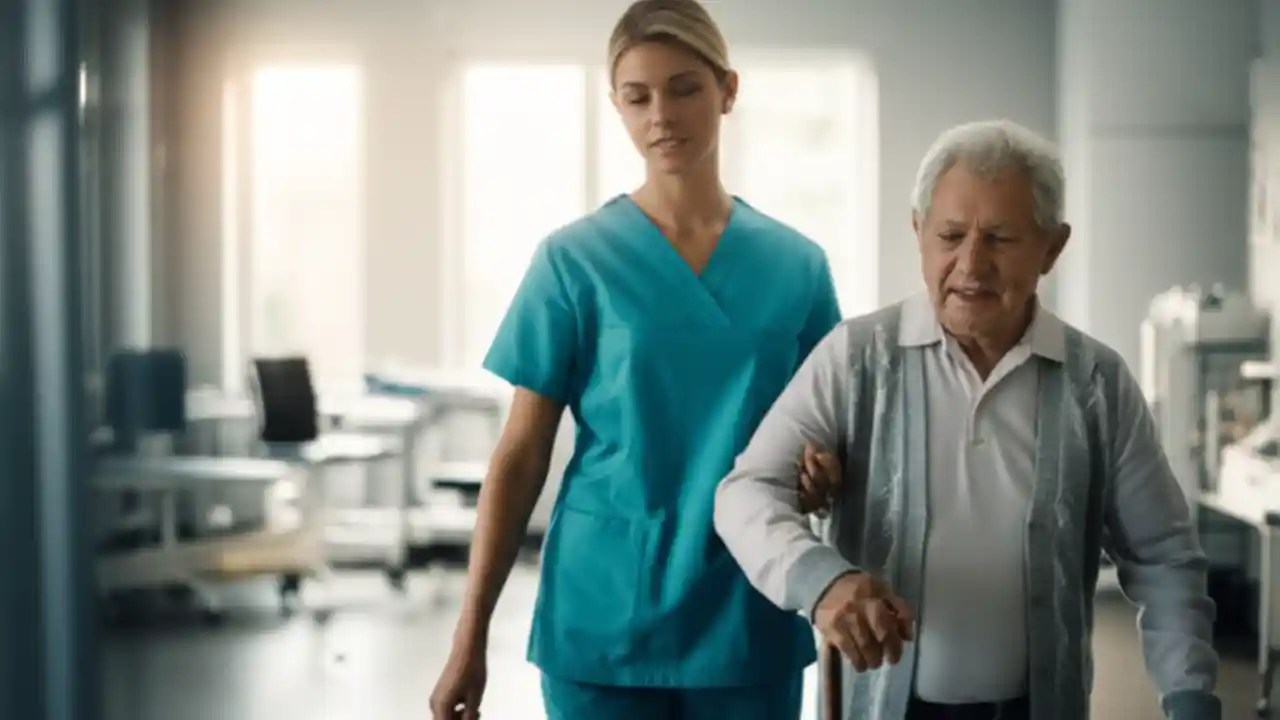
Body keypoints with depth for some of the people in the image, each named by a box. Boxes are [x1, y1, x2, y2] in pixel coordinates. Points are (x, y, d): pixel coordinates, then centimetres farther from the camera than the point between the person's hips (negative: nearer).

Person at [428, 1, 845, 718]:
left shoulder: (797, 264, 3)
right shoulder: (575, 260, -3)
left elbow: (821, 437, 11)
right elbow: (521, 456, -2)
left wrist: (819, 468, -12)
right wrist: (471, 638, -4)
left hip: (748, 619, 2)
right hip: (604, 613, -2)